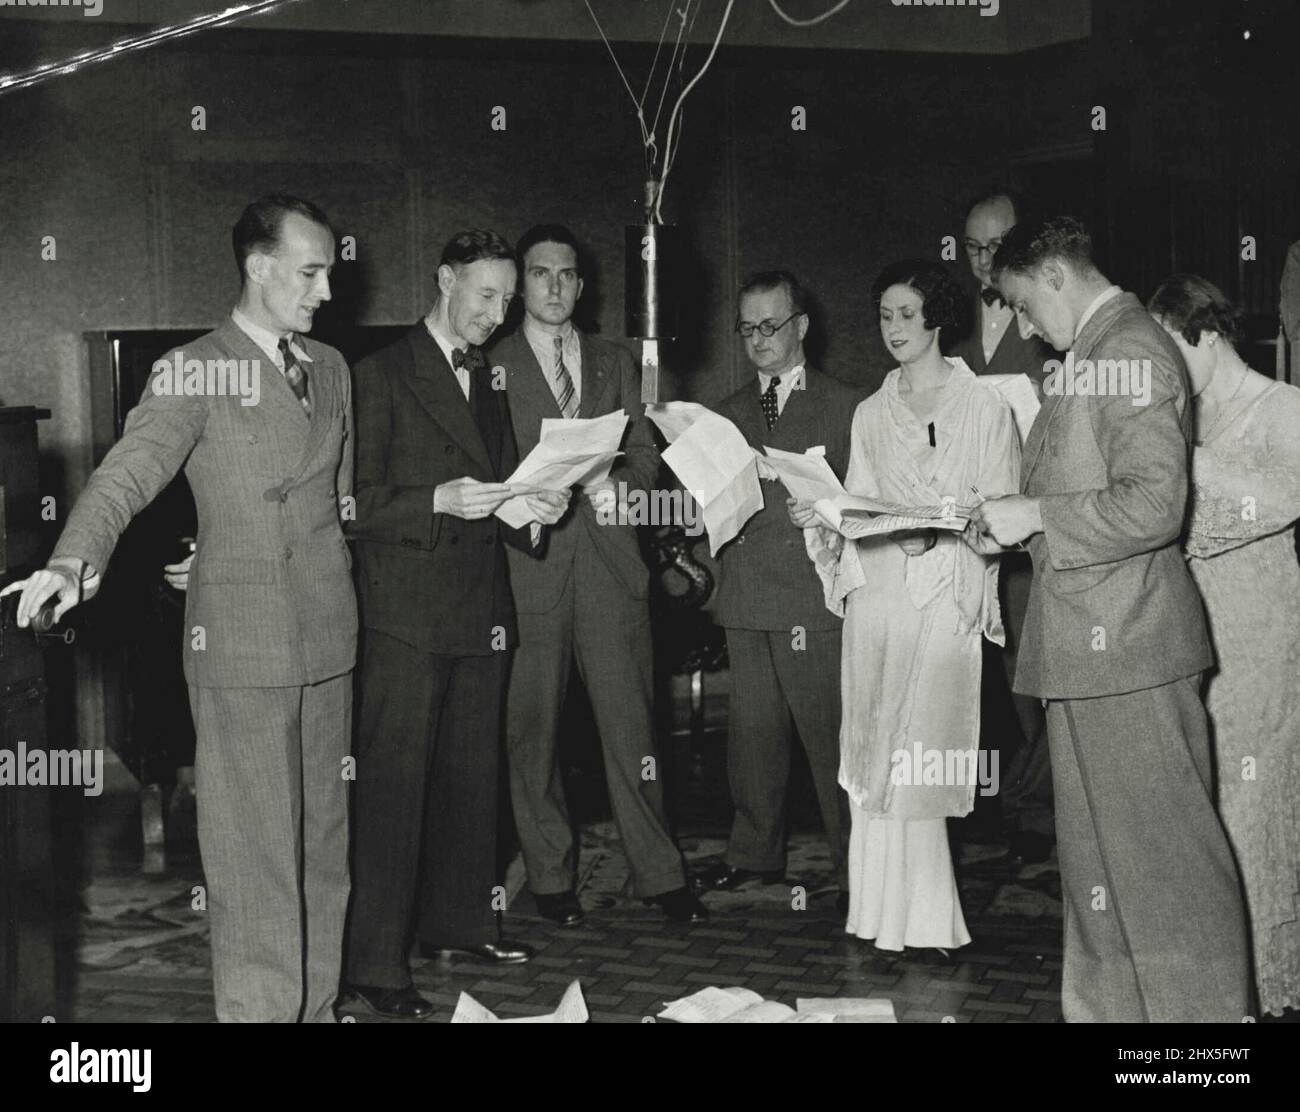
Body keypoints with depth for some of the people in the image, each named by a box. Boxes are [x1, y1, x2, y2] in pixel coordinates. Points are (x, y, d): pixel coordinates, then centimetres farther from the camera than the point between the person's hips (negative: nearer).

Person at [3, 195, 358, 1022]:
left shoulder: (331, 369, 14)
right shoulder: (194, 372, -6)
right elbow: (126, 477, -17)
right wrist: (75, 560, -34)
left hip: (330, 641, 6)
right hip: (243, 646, -6)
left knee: (324, 839, 12)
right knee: (253, 852, -4)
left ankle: (317, 1006, 22)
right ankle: (258, 1009, 4)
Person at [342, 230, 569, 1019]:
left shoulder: (490, 381, 18)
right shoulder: (383, 376, -5)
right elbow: (358, 501, -10)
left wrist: (534, 509, 3)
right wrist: (438, 501, -22)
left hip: (482, 612, 7)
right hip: (407, 615, -7)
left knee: (472, 775, 12)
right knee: (393, 783, -6)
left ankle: (459, 918, 26)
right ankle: (377, 962, -3)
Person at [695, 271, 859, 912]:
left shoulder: (843, 407, 5)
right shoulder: (730, 412, 18)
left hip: (814, 595, -4)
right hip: (745, 595, 5)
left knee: (829, 732, -6)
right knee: (751, 732, 8)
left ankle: (853, 866, 1)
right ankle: (754, 853, 19)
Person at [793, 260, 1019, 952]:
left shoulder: (984, 409, 3)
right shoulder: (870, 414, 16)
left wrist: (945, 520, -18)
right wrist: (821, 518, -4)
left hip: (943, 600, -4)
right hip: (875, 591, 4)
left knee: (920, 758, -7)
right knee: (873, 757, 1)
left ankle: (926, 919, 1)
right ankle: (886, 917, 7)